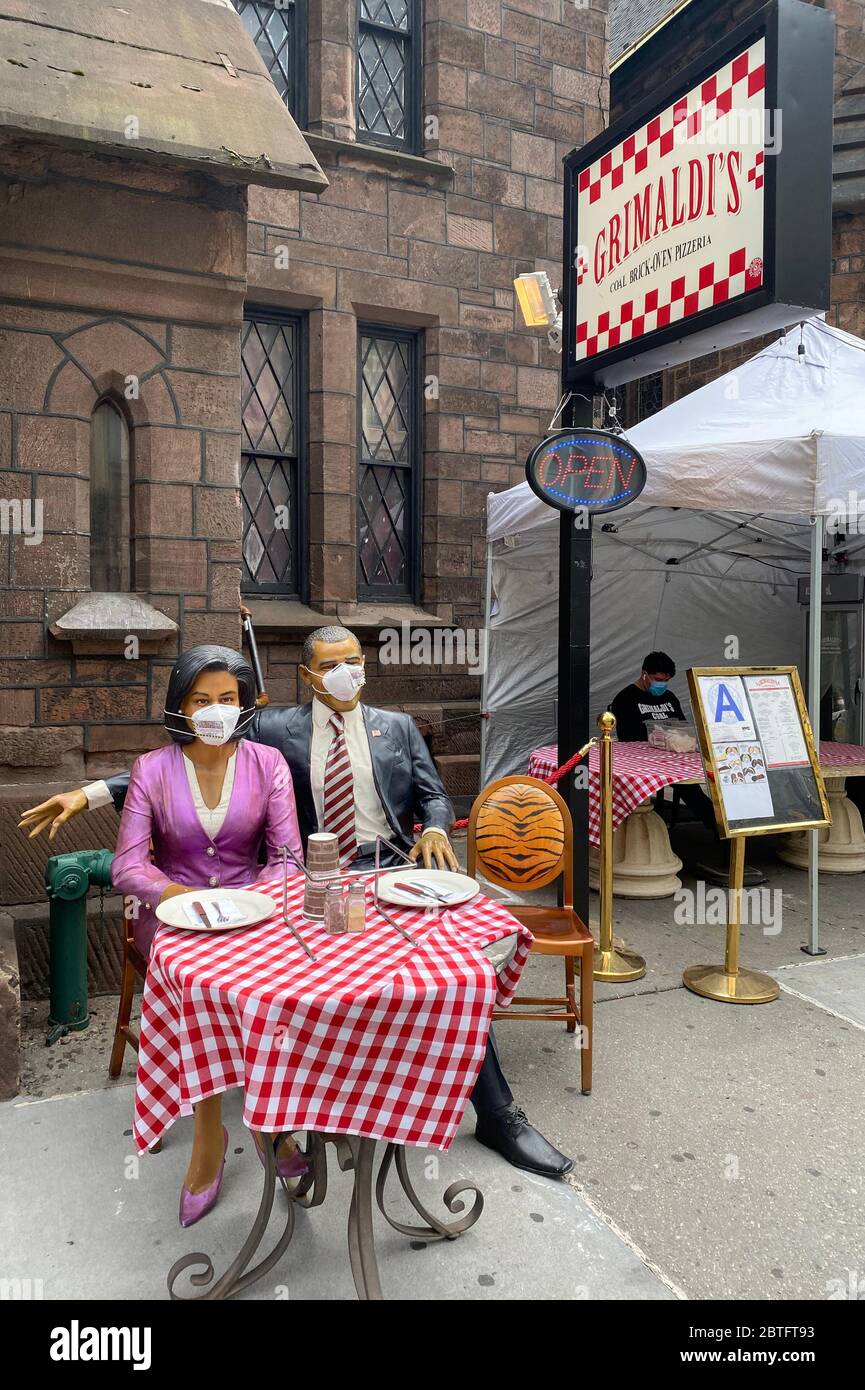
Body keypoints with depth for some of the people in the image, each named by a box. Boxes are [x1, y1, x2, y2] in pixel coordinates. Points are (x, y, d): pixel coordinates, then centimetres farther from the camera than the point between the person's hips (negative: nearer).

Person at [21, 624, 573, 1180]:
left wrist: (434, 829, -10)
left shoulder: (398, 727, 14)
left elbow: (434, 796, 16)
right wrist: (92, 793, -5)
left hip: (391, 866, 3)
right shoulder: (275, 729, 7)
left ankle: (497, 1113, -7)